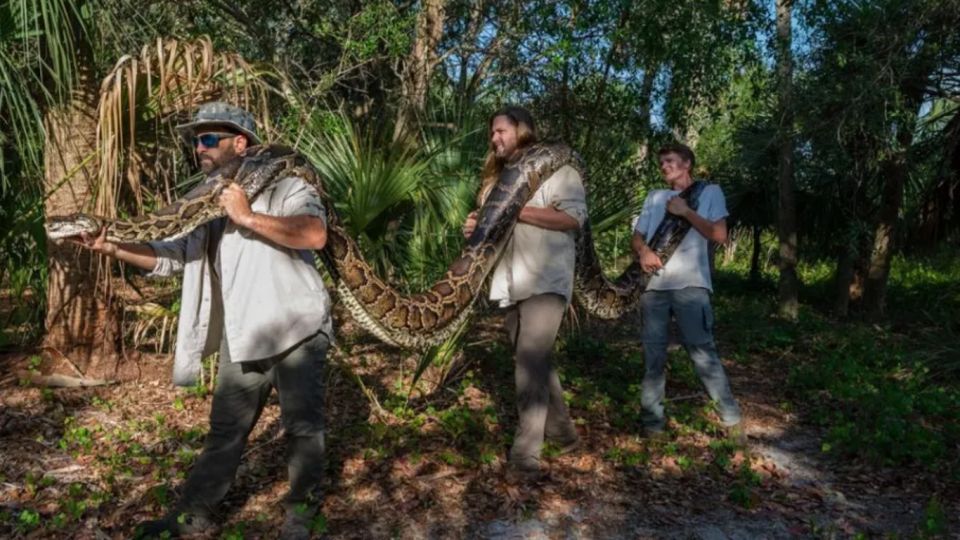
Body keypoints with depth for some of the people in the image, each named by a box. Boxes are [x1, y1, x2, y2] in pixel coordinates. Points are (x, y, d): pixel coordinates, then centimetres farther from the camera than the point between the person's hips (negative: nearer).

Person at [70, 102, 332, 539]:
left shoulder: (282, 185, -8)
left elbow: (315, 233, -27)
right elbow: (169, 256, 15)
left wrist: (247, 217, -24)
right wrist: (110, 246, 2)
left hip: (295, 333, -6)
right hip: (241, 340, 6)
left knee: (303, 425, 7)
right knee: (225, 431, 17)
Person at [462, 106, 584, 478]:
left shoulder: (554, 168, -2)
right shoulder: (498, 178, 23)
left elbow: (574, 216, -15)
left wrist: (518, 210, -18)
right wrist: (476, 228, 6)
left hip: (545, 283, -8)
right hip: (510, 286, 8)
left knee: (530, 362, -16)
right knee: (534, 362, 12)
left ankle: (525, 453, -11)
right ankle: (562, 431, 27)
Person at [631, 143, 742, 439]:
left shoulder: (709, 192, 9)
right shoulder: (654, 197, 21)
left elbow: (719, 234, -2)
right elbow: (637, 235, 15)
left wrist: (685, 211, -6)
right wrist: (643, 251, -7)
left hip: (689, 284, -4)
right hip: (654, 284, 4)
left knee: (703, 351, -8)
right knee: (653, 354, 4)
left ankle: (731, 418, 1)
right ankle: (652, 419, 10)